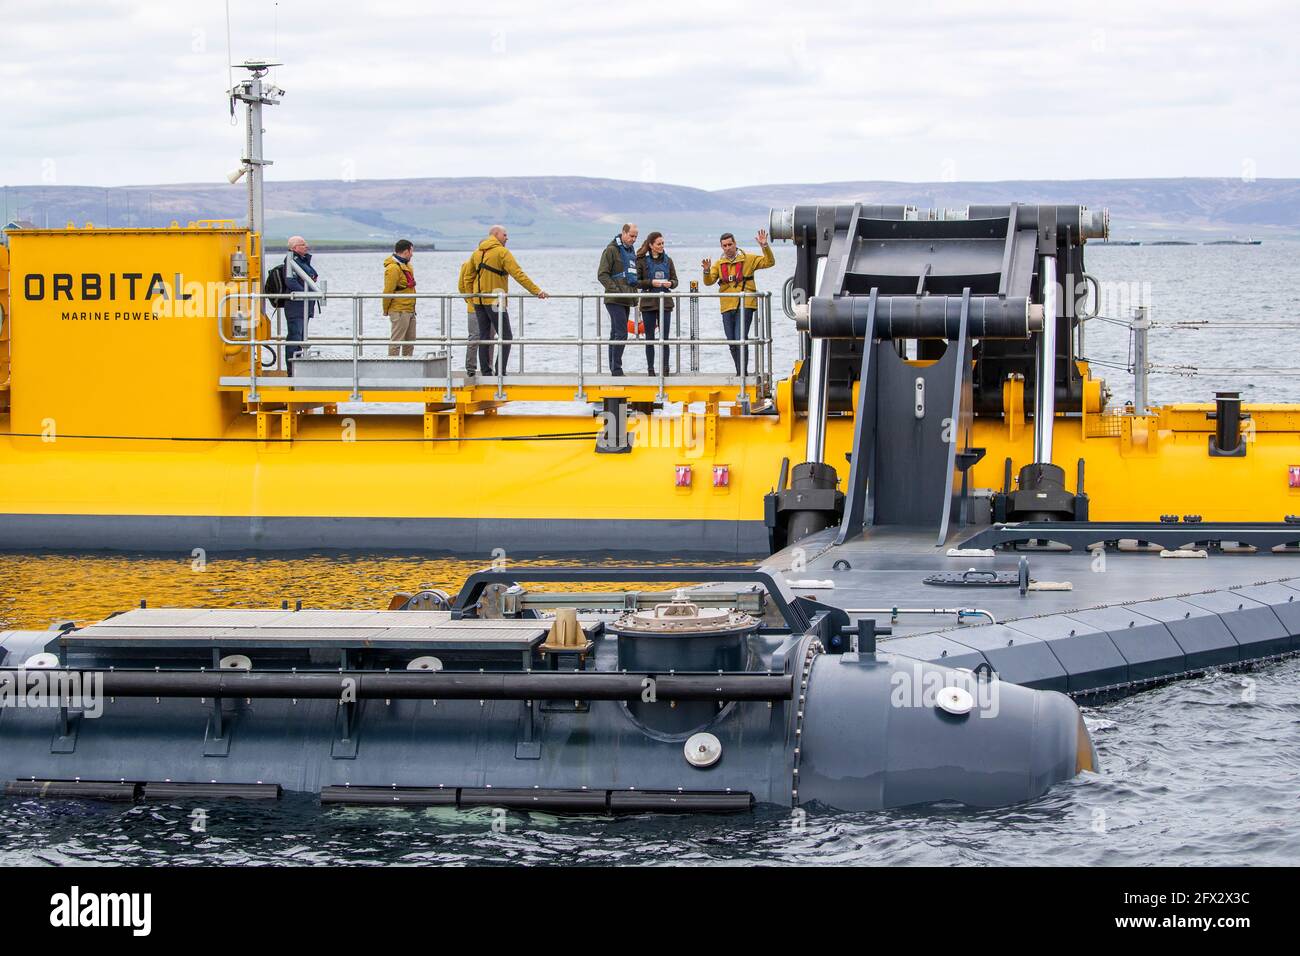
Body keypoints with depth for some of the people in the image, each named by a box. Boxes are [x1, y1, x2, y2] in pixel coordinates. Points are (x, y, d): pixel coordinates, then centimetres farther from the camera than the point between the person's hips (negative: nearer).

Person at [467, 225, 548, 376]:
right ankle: (500, 372, -10)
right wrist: (536, 291, -18)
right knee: (506, 337, -1)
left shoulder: (477, 253, 11)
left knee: (484, 336, 10)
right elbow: (518, 274, -17)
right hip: (495, 301, -7)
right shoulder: (502, 252, -10)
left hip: (478, 301, 7)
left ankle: (486, 372, 9)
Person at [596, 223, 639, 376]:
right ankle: (616, 369, -14)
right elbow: (602, 275, -11)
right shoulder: (611, 250, -7)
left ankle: (614, 369, 12)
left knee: (616, 334, 10)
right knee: (621, 334, -14)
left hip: (626, 300, 8)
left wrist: (637, 285, 12)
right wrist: (615, 290, -20)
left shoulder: (631, 250, 19)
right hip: (615, 300, -8)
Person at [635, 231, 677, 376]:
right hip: (648, 303, -2)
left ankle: (665, 368, 4)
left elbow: (675, 280, 12)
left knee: (664, 337, 0)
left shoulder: (668, 260, 9)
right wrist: (651, 283, -17)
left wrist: (670, 283, -11)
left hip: (665, 302, 2)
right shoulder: (642, 261, -1)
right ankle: (650, 368, 8)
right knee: (650, 338, 3)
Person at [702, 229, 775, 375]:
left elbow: (769, 262, 2)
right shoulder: (719, 264, 14)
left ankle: (743, 371, -12)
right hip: (727, 307, 4)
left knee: (741, 338, -16)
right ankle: (740, 372, 19)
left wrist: (764, 246, -12)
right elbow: (709, 281, 4)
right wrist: (706, 271, -17)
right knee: (732, 341, 7)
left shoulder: (748, 259, 5)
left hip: (745, 305, -4)